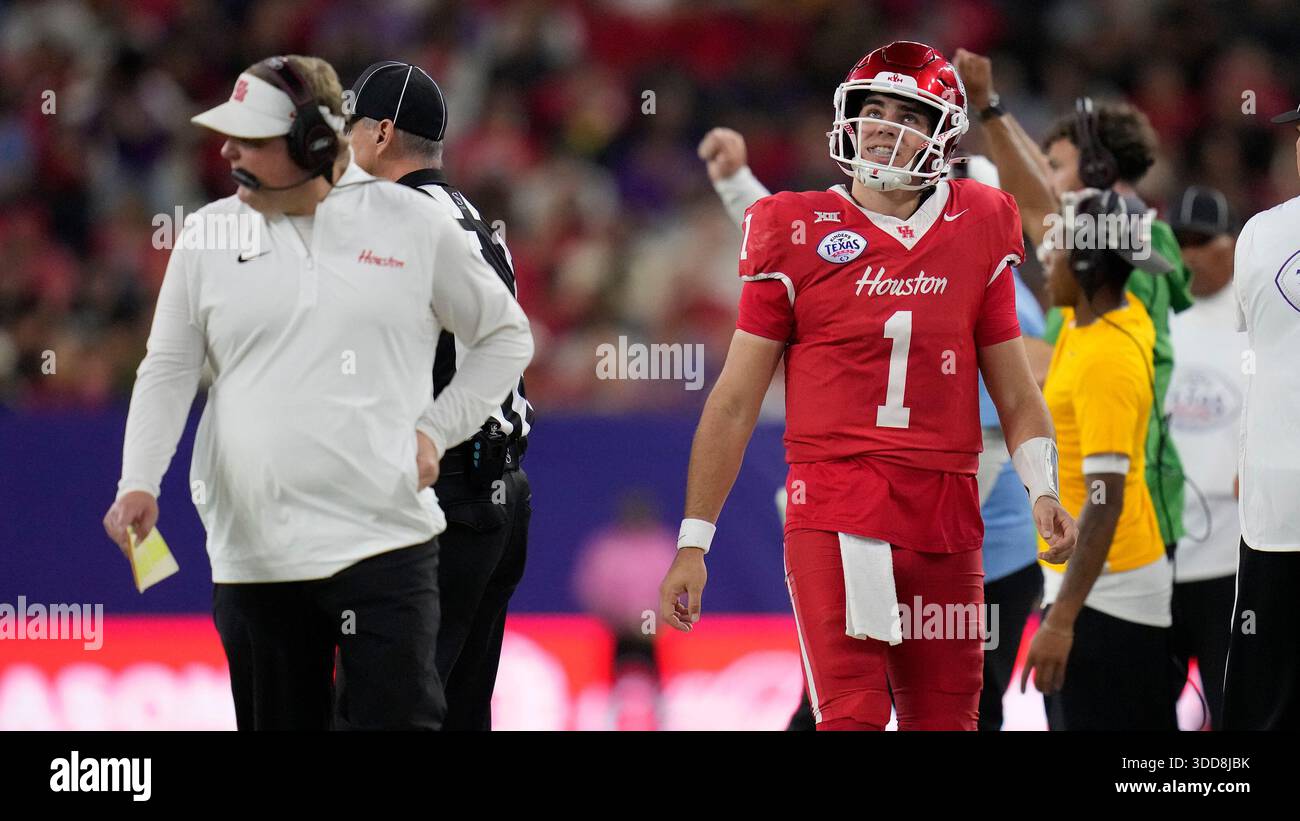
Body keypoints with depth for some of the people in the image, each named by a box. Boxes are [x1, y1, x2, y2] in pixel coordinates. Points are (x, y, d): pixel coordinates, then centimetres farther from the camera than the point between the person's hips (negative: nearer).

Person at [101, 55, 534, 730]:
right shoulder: (210, 235, 7)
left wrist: (436, 430, 2)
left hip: (384, 543, -2)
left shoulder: (409, 221, 2)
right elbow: (167, 371, 7)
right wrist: (139, 483, -8)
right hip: (251, 552, 2)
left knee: (398, 719, -11)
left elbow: (505, 336, 13)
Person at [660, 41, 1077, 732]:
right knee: (852, 716, -16)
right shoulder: (799, 234, 1)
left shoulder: (976, 231, 9)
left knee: (944, 720, 7)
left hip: (945, 520, 3)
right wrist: (693, 543, 1)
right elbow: (735, 401, 4)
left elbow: (1014, 391, 16)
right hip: (835, 516, -3)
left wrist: (1043, 489, -2)